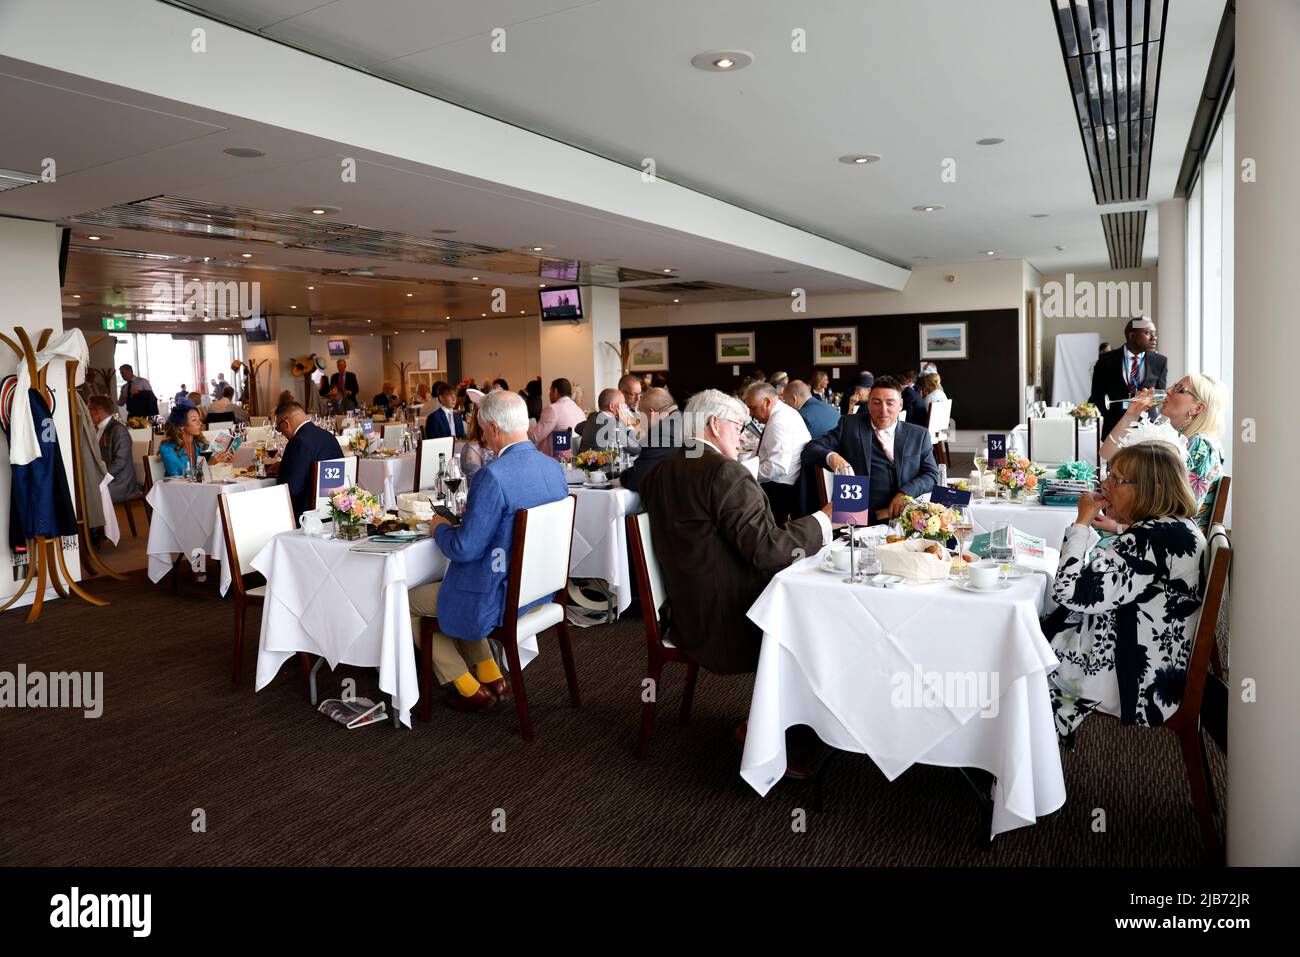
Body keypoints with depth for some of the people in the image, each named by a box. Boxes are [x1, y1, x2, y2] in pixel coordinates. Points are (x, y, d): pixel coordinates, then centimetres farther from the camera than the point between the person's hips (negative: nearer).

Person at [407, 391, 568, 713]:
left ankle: (470, 689, 20)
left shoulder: (492, 475, -27)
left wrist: (440, 528, -3)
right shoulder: (554, 467, -1)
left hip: (500, 597, -9)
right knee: (451, 585, 32)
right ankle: (490, 675, 29)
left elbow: (465, 549, -23)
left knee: (407, 601, 14)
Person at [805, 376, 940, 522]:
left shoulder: (919, 435, 16)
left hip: (906, 516, 0)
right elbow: (811, 449, 7)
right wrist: (831, 456, -17)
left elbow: (932, 475, 11)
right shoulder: (850, 425, 13)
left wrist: (906, 493, -10)